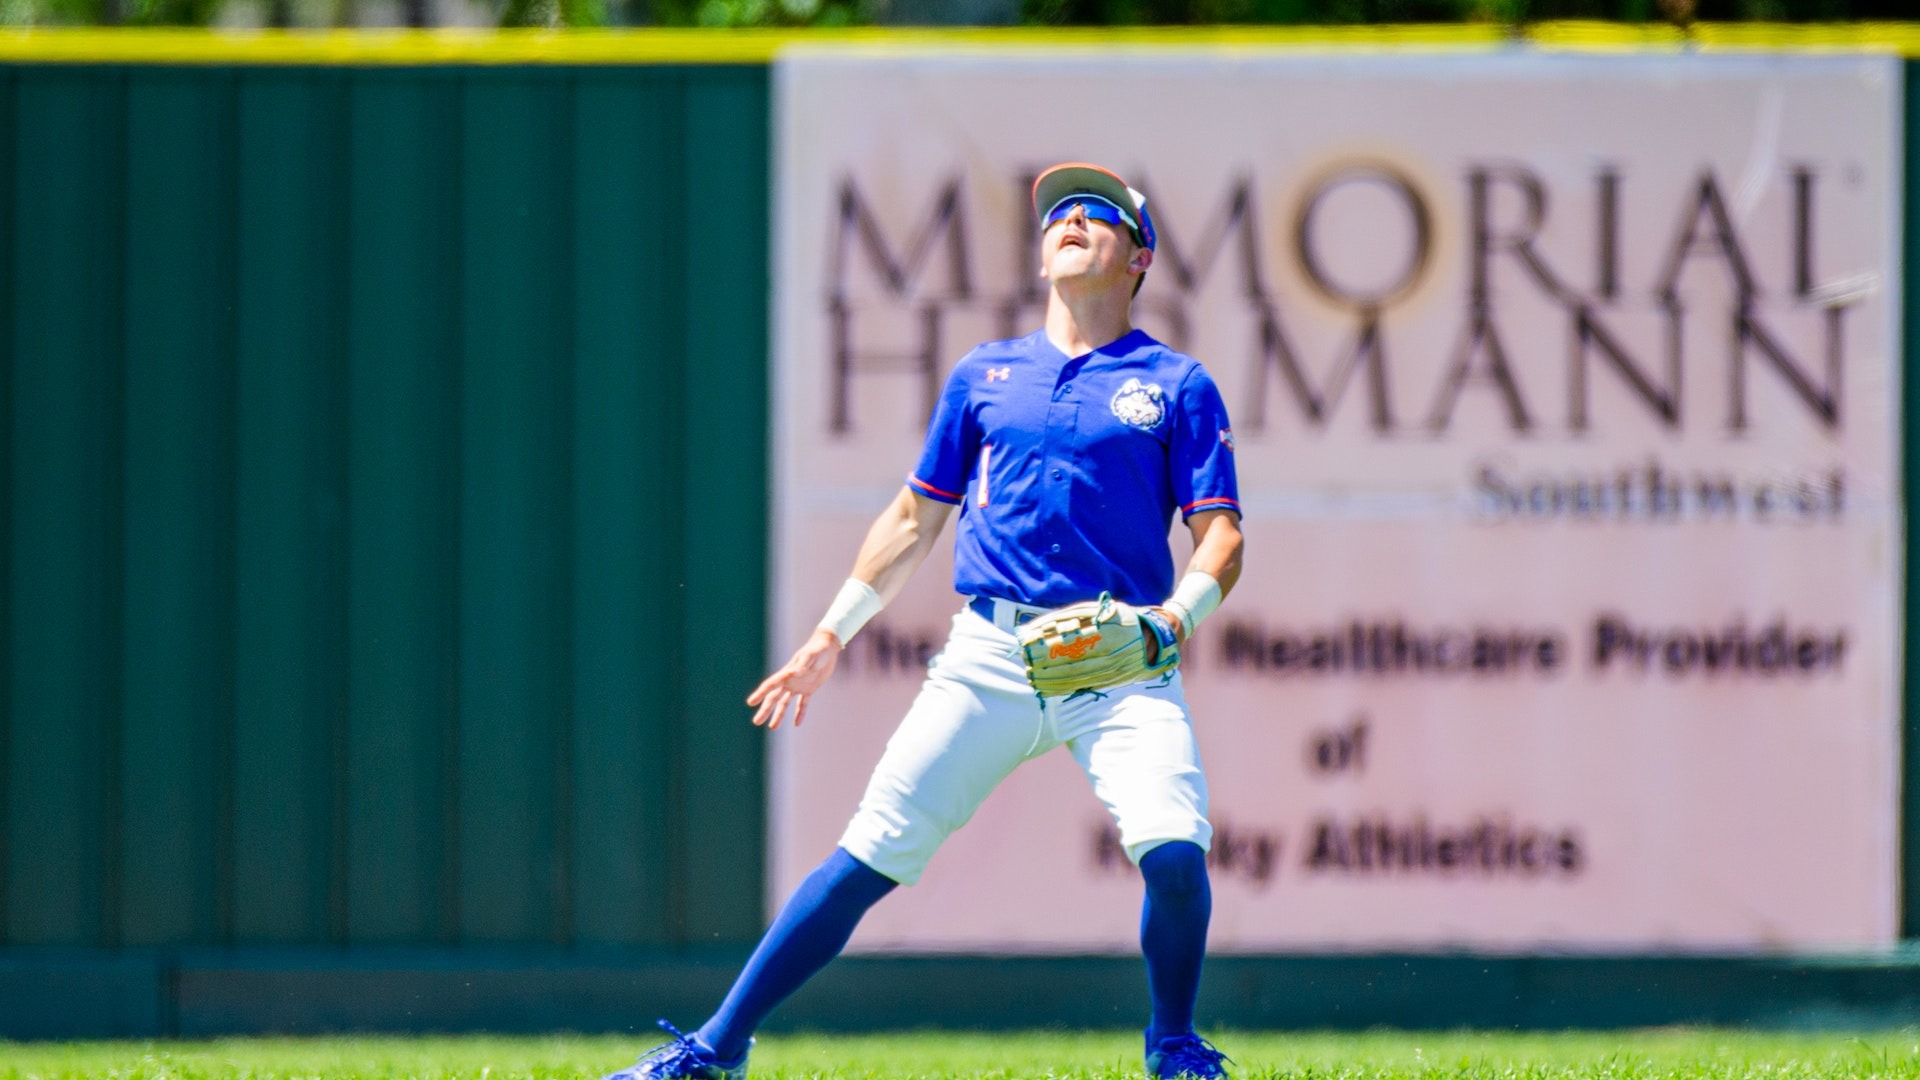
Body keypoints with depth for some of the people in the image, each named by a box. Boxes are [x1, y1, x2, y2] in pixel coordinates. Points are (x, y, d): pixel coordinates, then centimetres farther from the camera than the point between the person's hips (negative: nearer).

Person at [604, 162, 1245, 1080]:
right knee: (870, 853, -4)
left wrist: (1178, 610, -17)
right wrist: (831, 636, 17)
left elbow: (1222, 537, 3)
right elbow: (914, 519, 22)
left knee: (1173, 849, -23)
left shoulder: (1178, 386, 8)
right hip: (991, 656, 2)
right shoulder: (984, 374, 17)